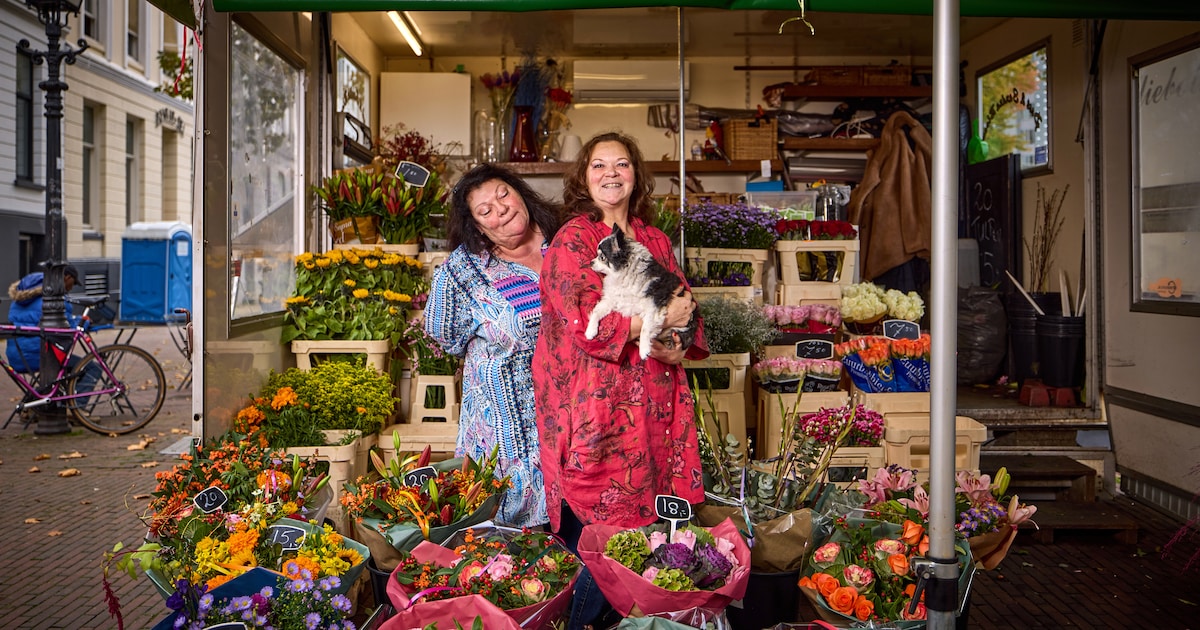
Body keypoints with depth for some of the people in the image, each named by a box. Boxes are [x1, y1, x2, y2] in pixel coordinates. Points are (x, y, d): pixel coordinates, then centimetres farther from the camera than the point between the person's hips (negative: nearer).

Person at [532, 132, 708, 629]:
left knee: (649, 535, 5)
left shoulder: (654, 240, 16)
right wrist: (658, 317, -11)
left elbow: (685, 307, 16)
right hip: (597, 407, -5)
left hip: (654, 405, 6)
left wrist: (677, 344, -6)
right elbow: (584, 325, -14)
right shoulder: (572, 239, -3)